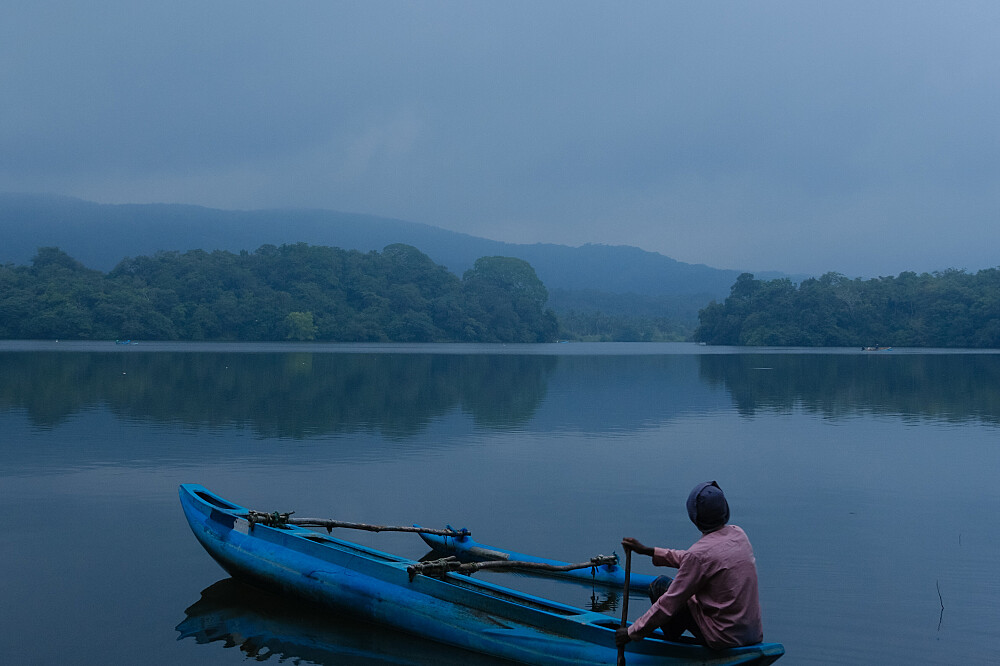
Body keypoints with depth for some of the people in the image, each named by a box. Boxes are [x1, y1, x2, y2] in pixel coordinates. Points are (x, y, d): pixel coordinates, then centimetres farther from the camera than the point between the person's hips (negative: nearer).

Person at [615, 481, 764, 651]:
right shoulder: (739, 534, 2)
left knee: (660, 585, 6)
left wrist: (632, 632, -4)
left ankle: (673, 646, 25)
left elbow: (669, 603, -15)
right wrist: (648, 551, 22)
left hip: (723, 639, -7)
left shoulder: (699, 553, -21)